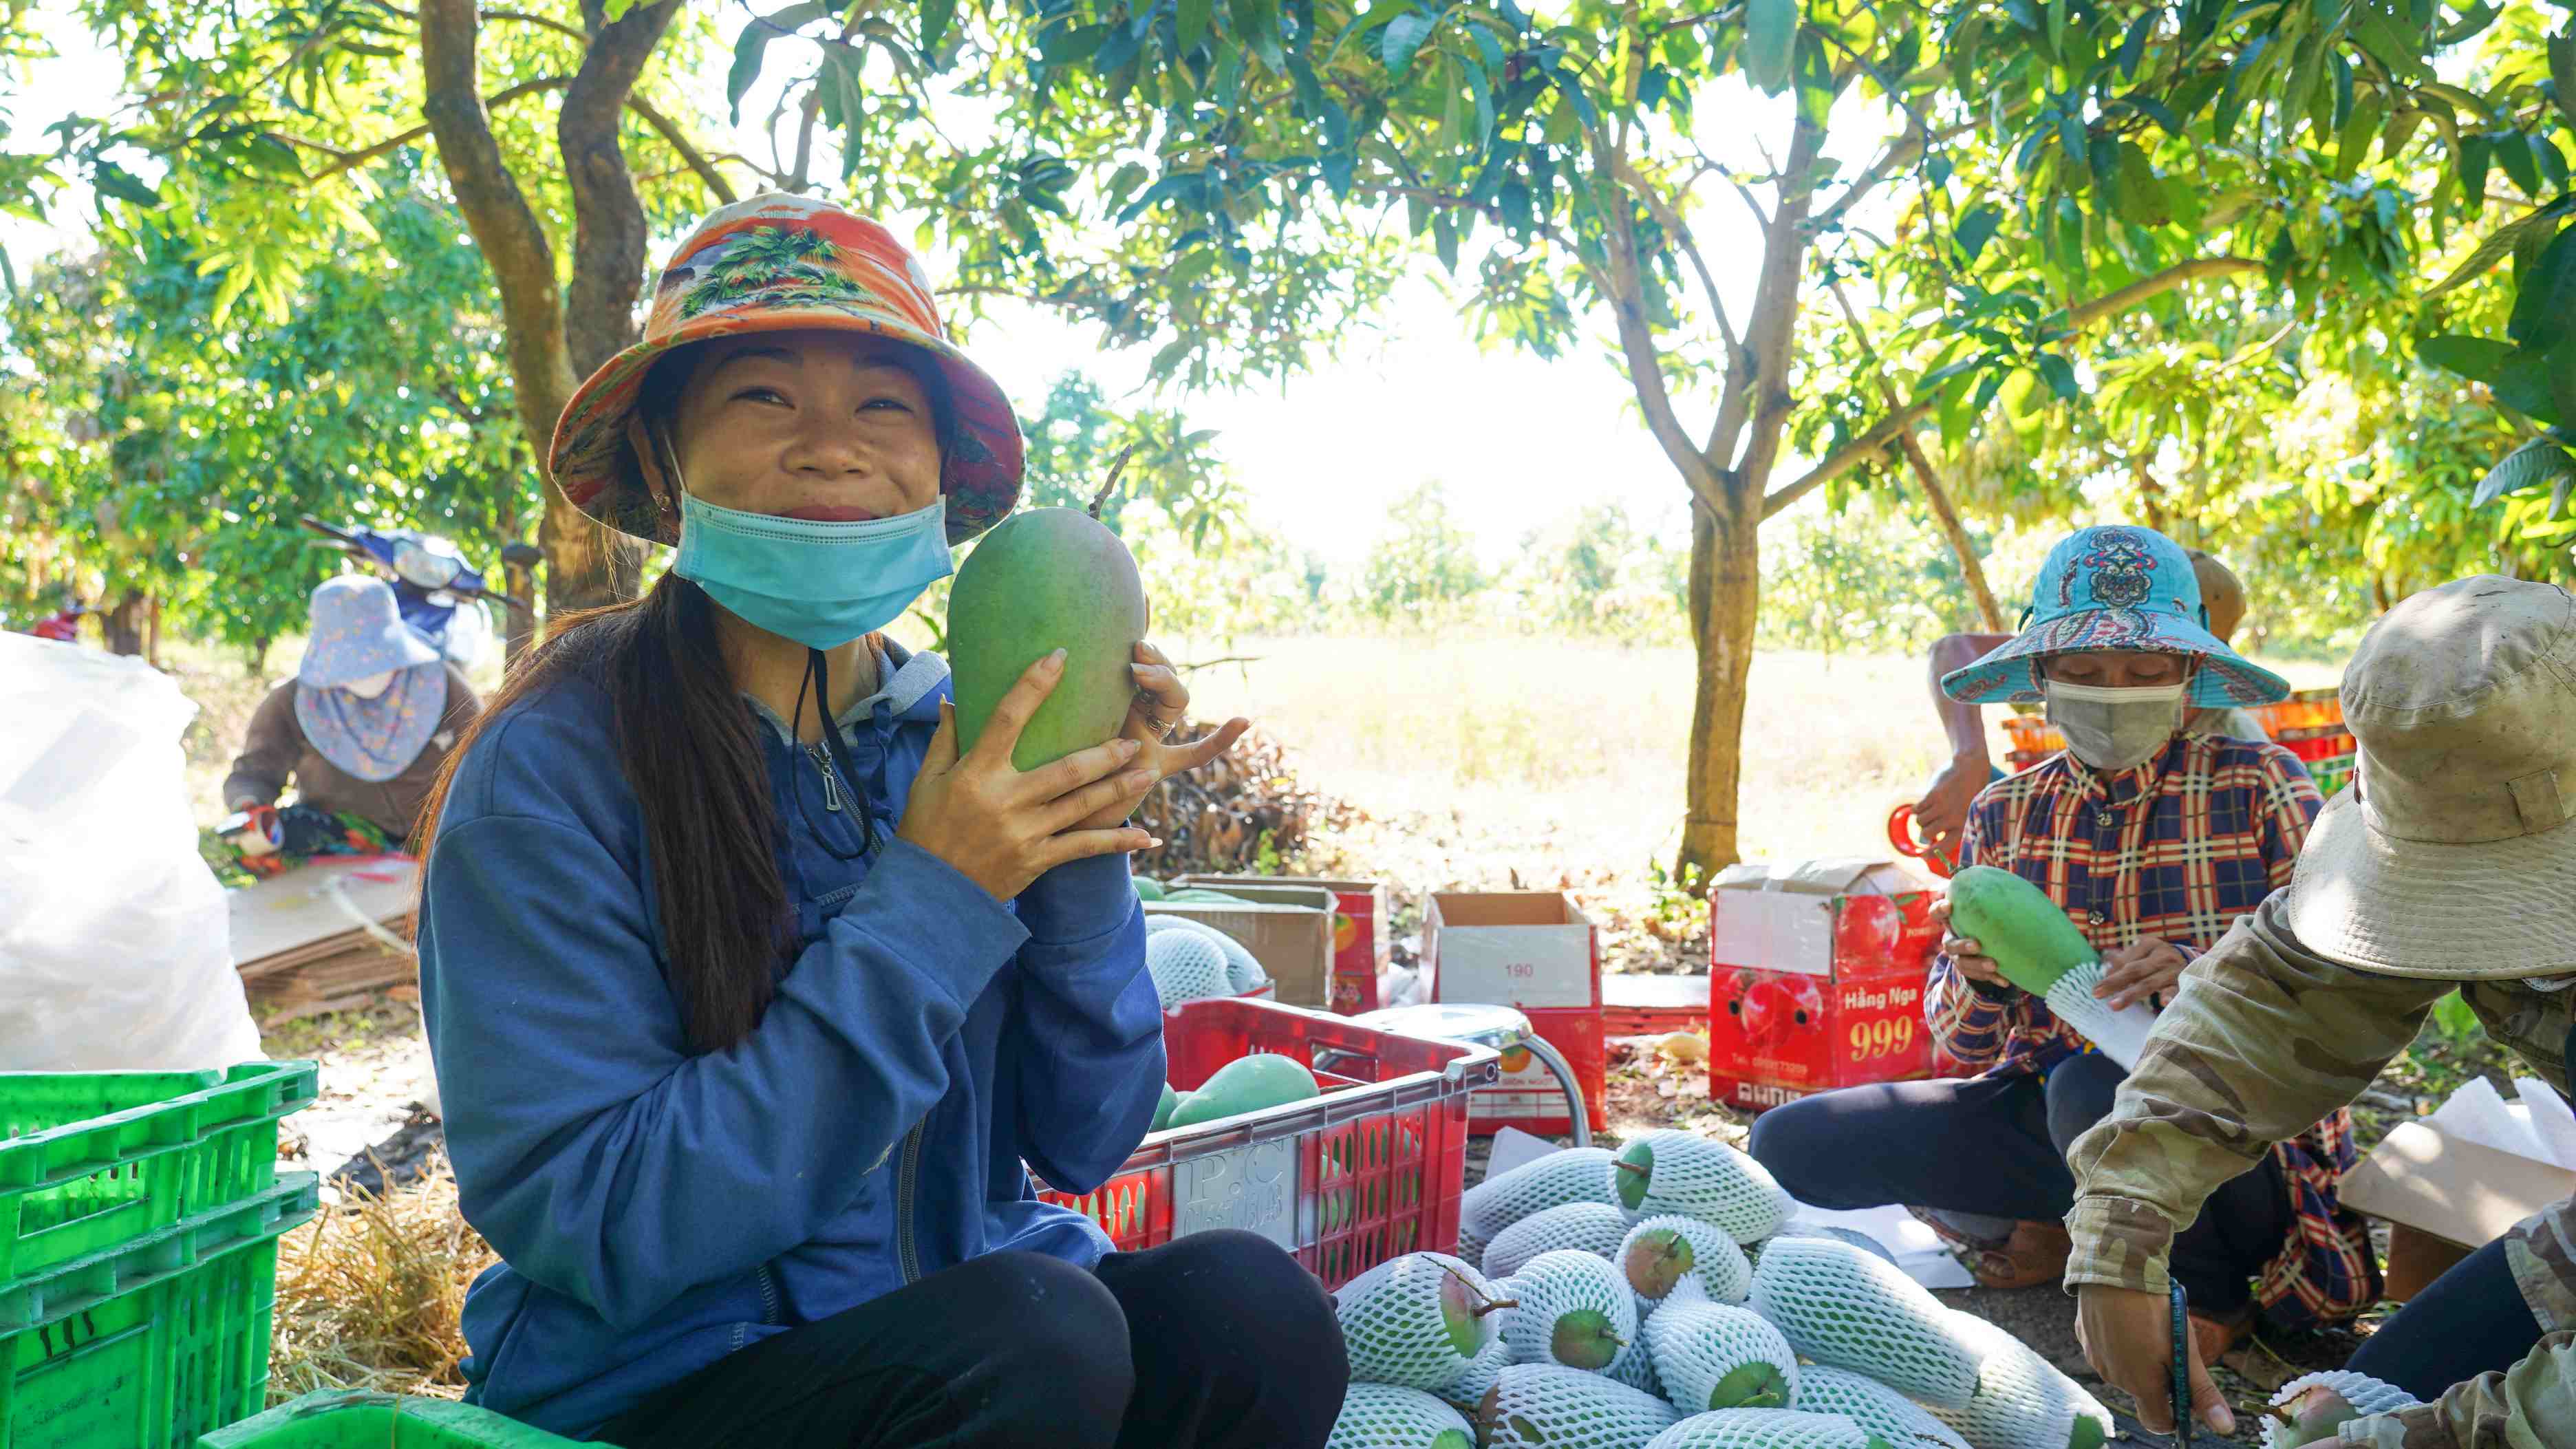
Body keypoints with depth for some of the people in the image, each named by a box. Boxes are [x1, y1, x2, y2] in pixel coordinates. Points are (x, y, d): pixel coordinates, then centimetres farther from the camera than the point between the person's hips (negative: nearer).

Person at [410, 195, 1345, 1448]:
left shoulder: (949, 730, -2)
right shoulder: (551, 775, -14)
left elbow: (1085, 1145, 0)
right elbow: (585, 1227, -19)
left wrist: (1082, 856, -16)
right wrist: (927, 909, -23)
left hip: (961, 1323, 4)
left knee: (1249, 1301, -24)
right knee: (1042, 1335, -30)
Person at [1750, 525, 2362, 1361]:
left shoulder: (2257, 785, -4)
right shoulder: (2006, 814, 7)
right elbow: (1963, 1046, 9)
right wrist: (1976, 979, -15)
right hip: (2045, 1111, 4)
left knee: (2093, 1086, -38)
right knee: (1791, 1143, -10)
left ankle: (2216, 1296, -6)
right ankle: (2069, 1232, 6)